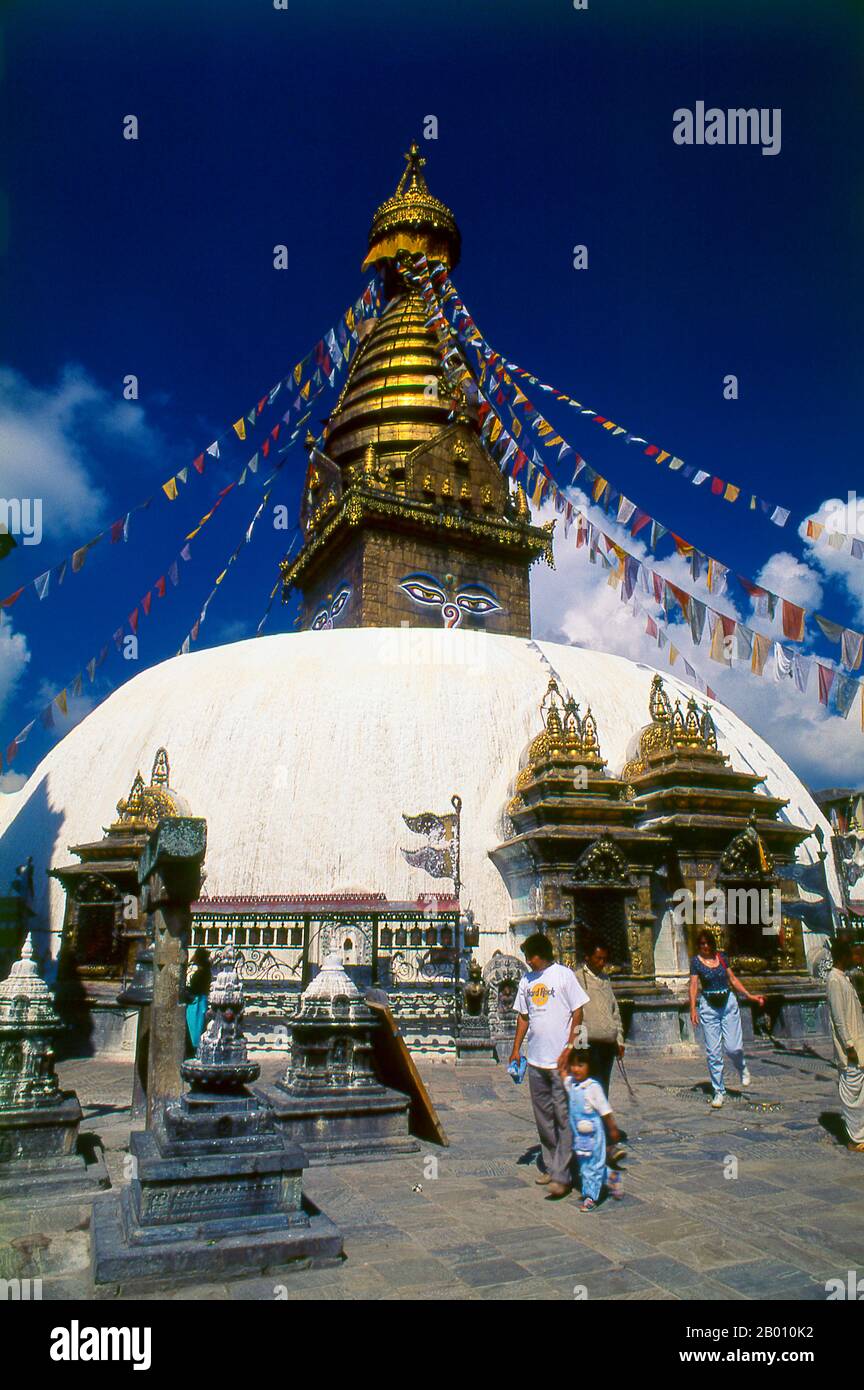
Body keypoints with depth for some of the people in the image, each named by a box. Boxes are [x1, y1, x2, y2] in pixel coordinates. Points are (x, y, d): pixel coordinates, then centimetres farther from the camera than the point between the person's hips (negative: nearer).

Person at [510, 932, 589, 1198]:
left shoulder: (564, 975, -7)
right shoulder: (526, 980, 10)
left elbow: (577, 1012, -7)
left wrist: (570, 1047, -13)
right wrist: (516, 1049, 14)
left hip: (560, 1059, -6)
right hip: (535, 1059, 6)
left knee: (563, 1117, -4)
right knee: (543, 1117, 13)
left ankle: (561, 1175, -1)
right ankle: (550, 1166, 25)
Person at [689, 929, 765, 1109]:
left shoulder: (721, 957, 6)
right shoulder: (696, 961, -1)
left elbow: (733, 979, 14)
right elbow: (694, 985, -7)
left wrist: (750, 996, 10)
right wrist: (693, 1008, -17)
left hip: (728, 1003, 2)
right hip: (708, 1006, -1)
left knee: (733, 1047, -5)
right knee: (713, 1052, -1)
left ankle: (743, 1068, 30)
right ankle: (719, 1092, 10)